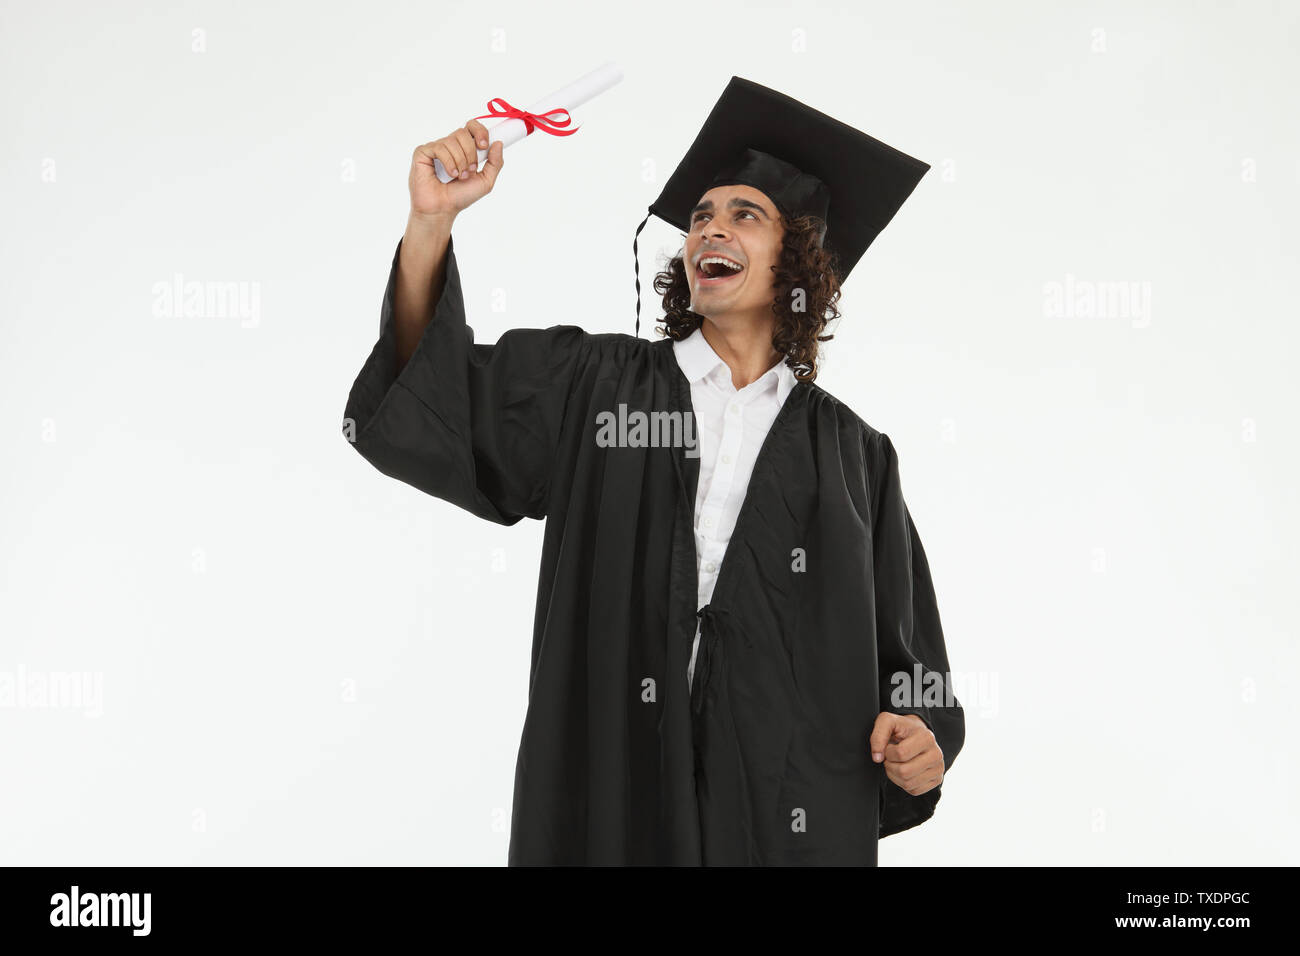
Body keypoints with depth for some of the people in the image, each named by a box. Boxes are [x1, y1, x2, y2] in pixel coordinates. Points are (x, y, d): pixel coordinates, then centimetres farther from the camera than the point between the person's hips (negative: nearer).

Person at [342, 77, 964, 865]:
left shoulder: (853, 454, 8)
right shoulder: (594, 387, 6)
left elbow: (902, 651, 10)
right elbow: (425, 413, -7)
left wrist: (919, 737, -10)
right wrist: (432, 221, -17)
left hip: (793, 810, 1)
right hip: (611, 793, 0)